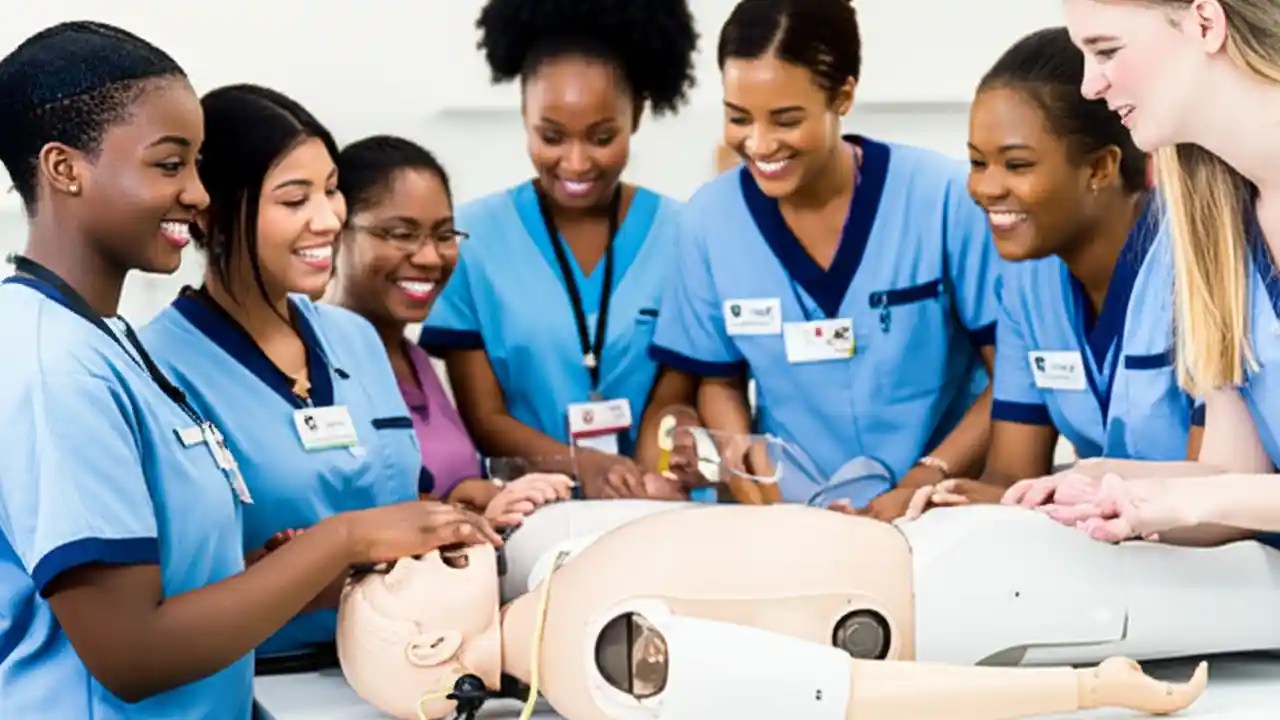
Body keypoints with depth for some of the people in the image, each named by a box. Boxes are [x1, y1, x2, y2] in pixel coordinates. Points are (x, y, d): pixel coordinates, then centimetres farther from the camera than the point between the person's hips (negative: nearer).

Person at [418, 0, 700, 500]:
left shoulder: (682, 236, 2)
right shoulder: (472, 237, 0)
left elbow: (671, 401, 3)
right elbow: (484, 419, -1)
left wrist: (646, 480, -18)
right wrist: (584, 468, -18)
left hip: (648, 505, 1)